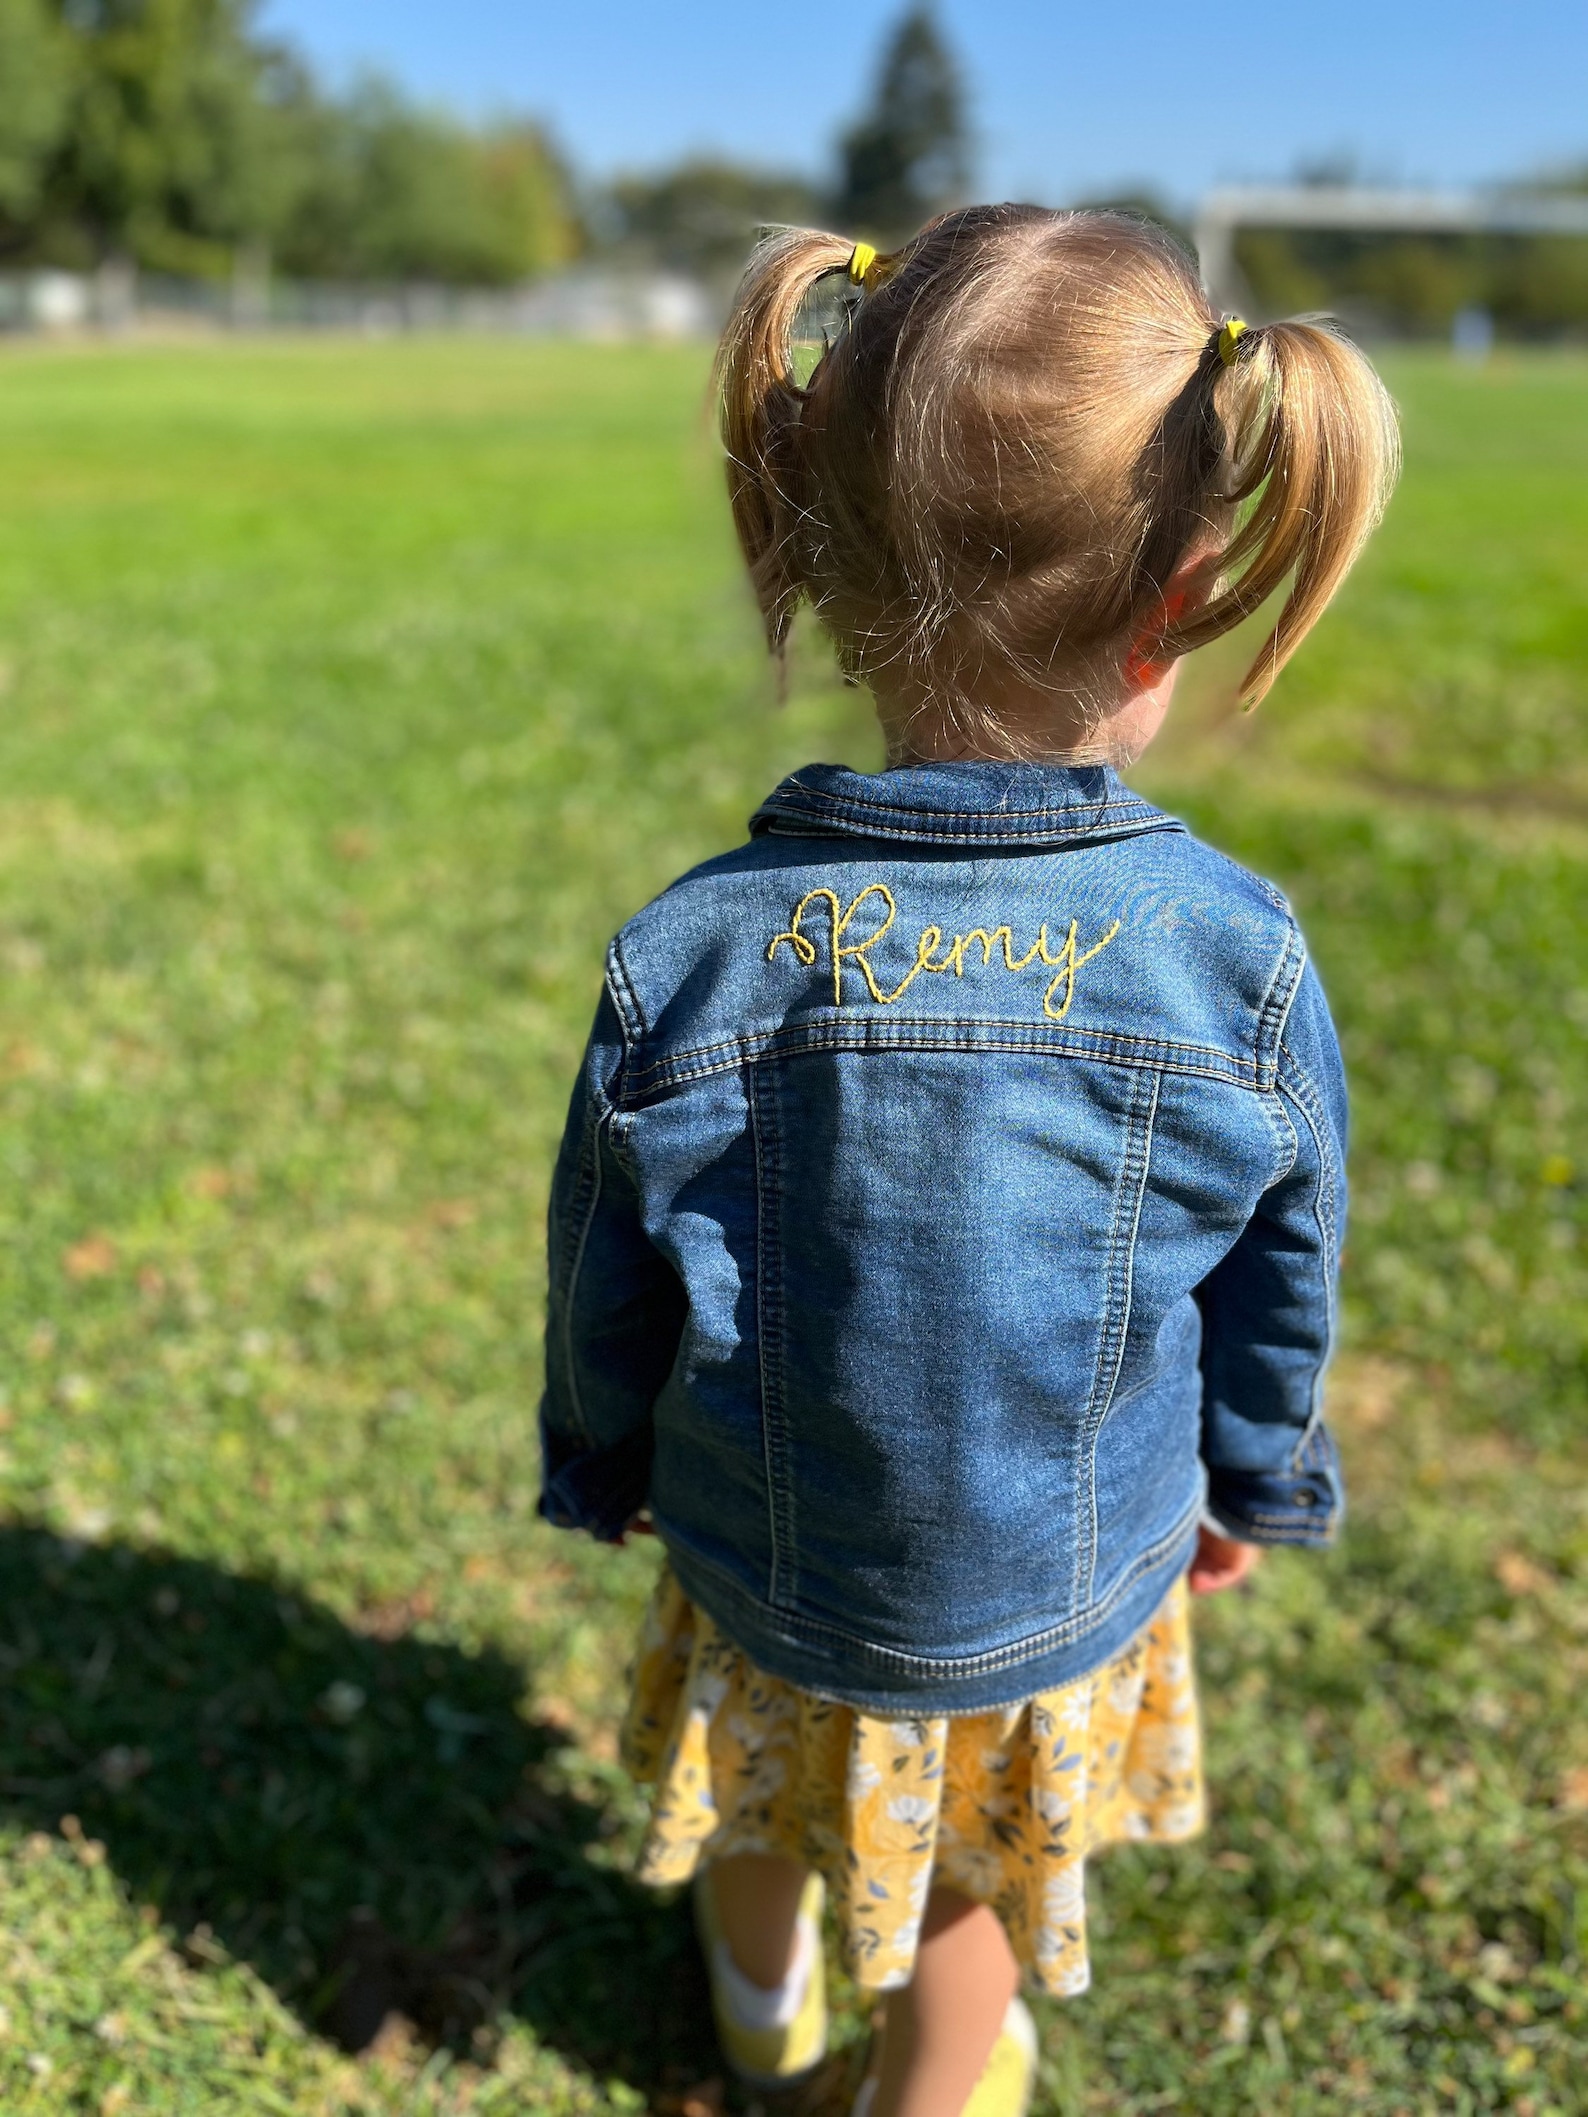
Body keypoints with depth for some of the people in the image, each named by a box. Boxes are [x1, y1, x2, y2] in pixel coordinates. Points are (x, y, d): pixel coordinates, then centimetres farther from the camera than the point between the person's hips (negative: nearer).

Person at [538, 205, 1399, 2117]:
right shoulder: (1245, 965, -24)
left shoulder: (689, 960, -26)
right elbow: (1280, 1308, -8)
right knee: (977, 1891, 30)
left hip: (768, 1582, 1)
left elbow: (610, 1297, -11)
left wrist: (601, 1468, 11)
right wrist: (1251, 1494, 12)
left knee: (763, 1818, 34)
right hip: (1071, 1604, 0)